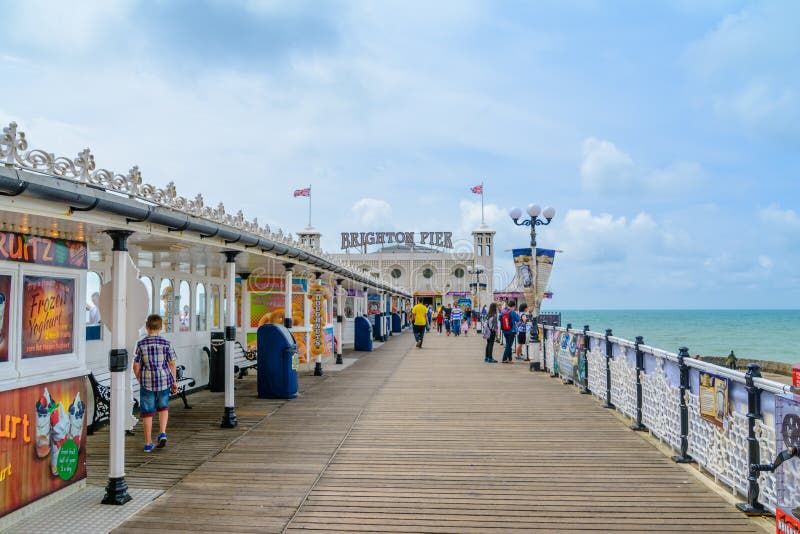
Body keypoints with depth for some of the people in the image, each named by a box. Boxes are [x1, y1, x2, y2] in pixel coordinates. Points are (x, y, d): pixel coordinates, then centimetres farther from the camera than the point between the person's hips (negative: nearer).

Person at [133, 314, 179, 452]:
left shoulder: (141, 344, -5)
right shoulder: (166, 344, -3)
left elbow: (136, 366, -3)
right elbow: (172, 364, -1)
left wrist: (139, 380, 13)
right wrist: (174, 382, 9)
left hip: (147, 381, -1)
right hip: (164, 379, 1)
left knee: (147, 412, 7)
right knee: (163, 407, 22)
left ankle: (148, 443, 12)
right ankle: (162, 433, 5)